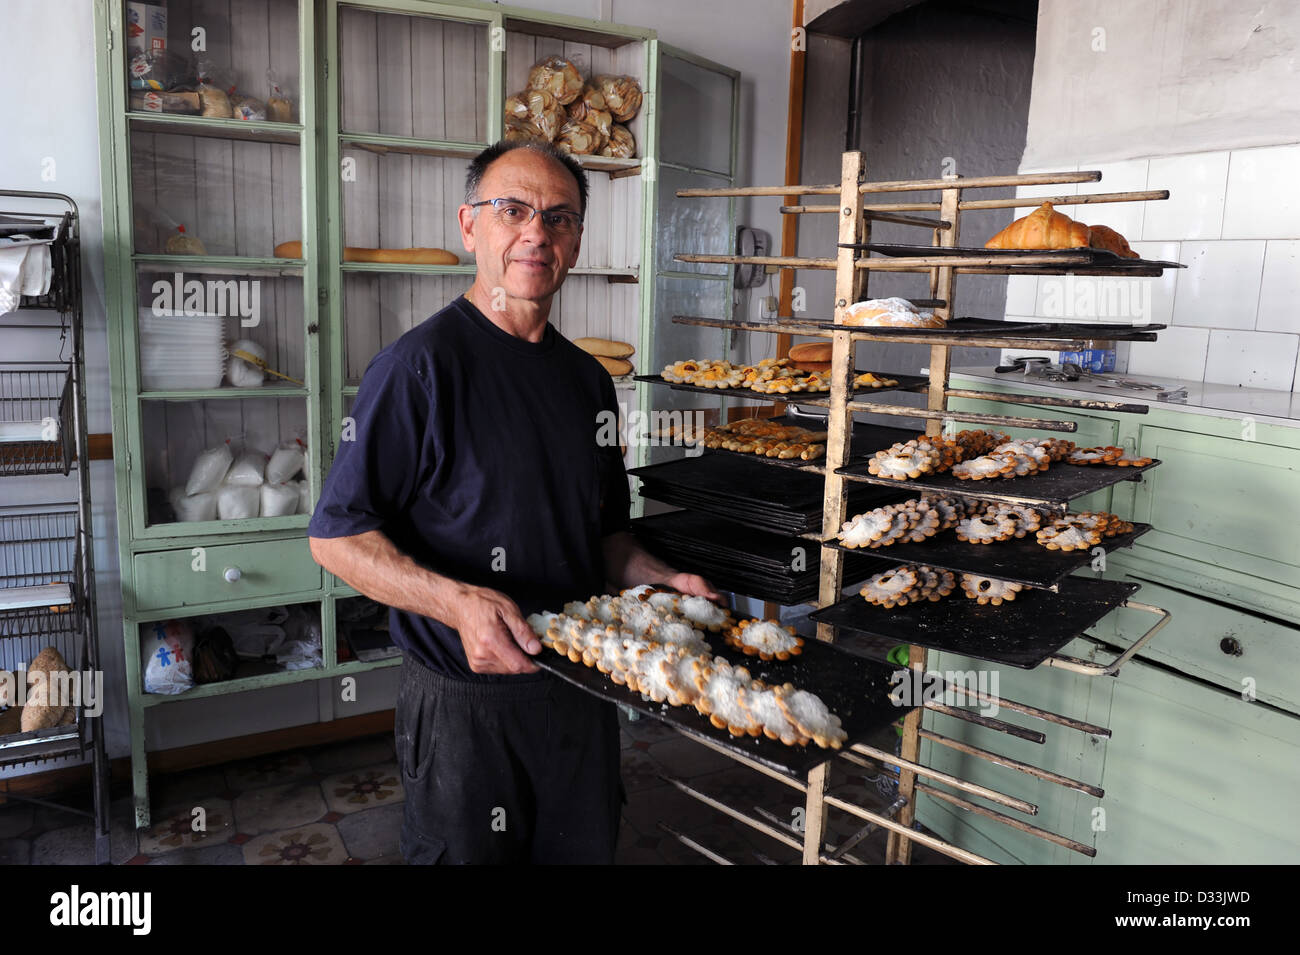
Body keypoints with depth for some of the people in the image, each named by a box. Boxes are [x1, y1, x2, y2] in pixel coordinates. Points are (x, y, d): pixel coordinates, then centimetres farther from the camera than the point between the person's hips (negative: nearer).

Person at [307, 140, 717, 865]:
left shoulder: (589, 378, 8)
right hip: (465, 705, -6)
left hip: (582, 694, 6)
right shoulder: (422, 364, -14)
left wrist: (662, 582, 0)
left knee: (587, 848, 21)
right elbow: (336, 536, -15)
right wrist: (456, 602, -27)